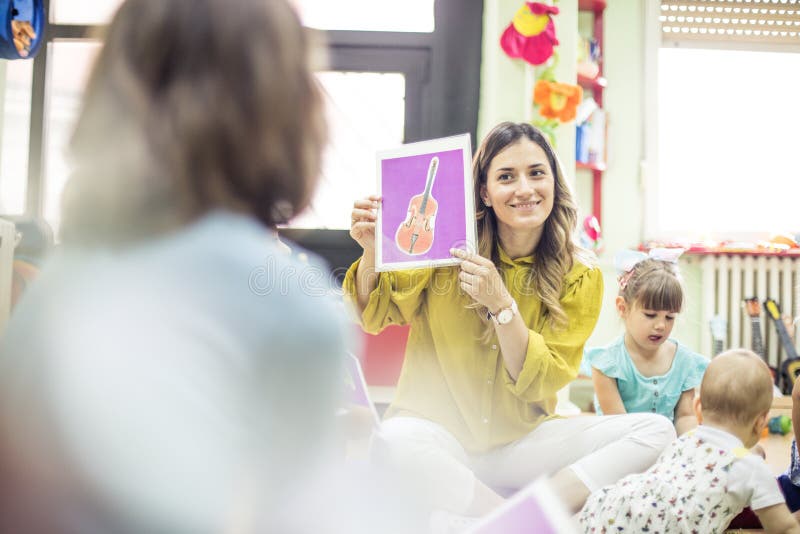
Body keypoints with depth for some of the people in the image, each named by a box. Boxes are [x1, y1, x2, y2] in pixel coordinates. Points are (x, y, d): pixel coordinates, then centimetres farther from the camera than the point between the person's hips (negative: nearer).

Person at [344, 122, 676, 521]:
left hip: (521, 441, 2)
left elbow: (540, 383, -8)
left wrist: (502, 305, -23)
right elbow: (371, 315, -1)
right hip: (437, 432, -2)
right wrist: (371, 254, -21)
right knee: (394, 442, -37)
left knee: (657, 431, -15)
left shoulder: (579, 277, -3)